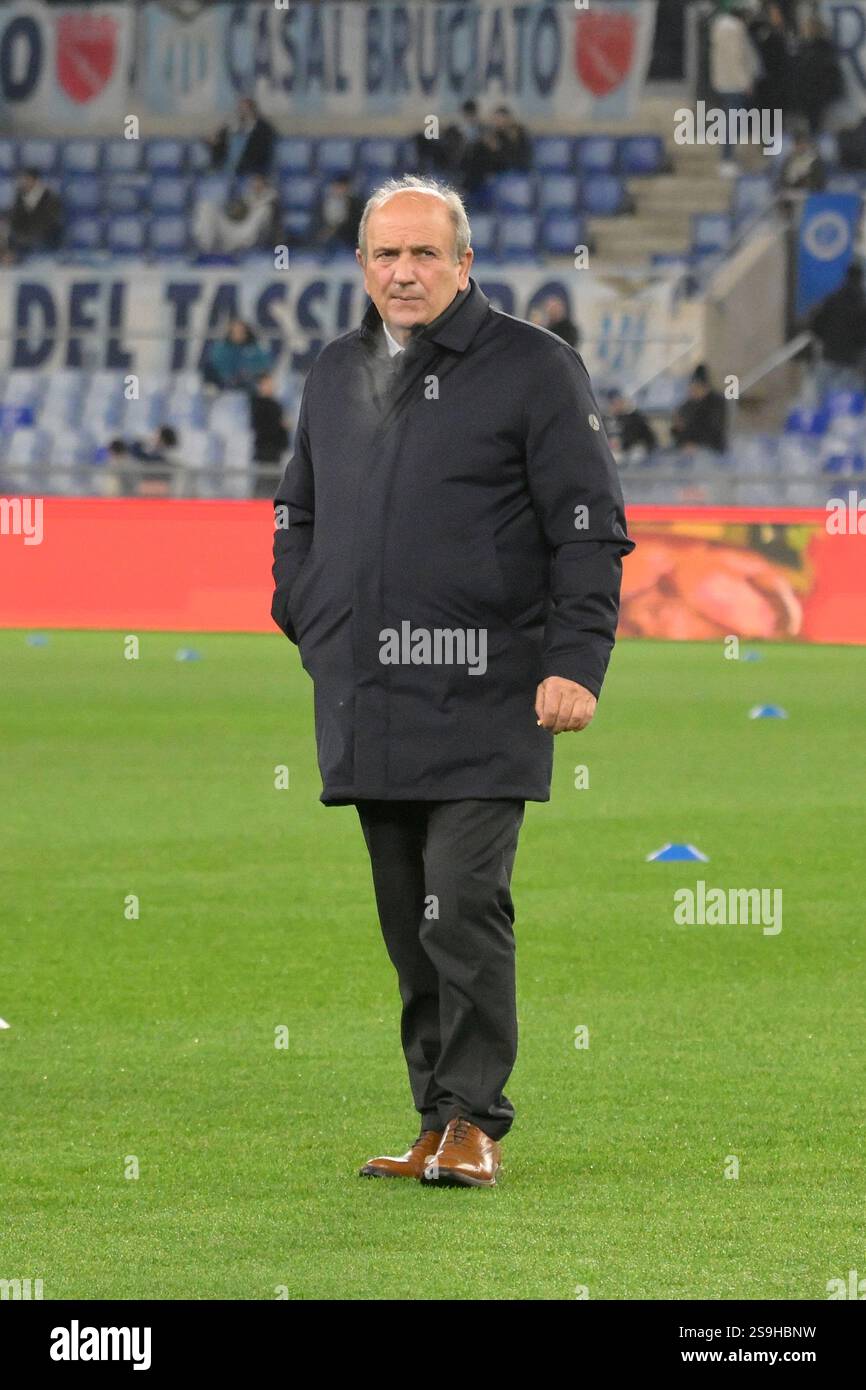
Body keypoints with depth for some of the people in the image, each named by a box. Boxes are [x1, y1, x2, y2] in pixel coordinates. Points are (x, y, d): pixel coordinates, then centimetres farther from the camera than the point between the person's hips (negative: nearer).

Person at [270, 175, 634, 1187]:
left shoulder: (532, 369, -2)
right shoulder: (335, 375, 16)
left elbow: (590, 527, -4)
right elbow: (296, 514, 30)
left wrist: (574, 661, -12)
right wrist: (310, 626, 16)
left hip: (483, 707, -6)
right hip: (364, 709, 6)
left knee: (464, 910, -11)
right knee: (409, 926, 8)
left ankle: (474, 1121, -5)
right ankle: (439, 1125, 14)